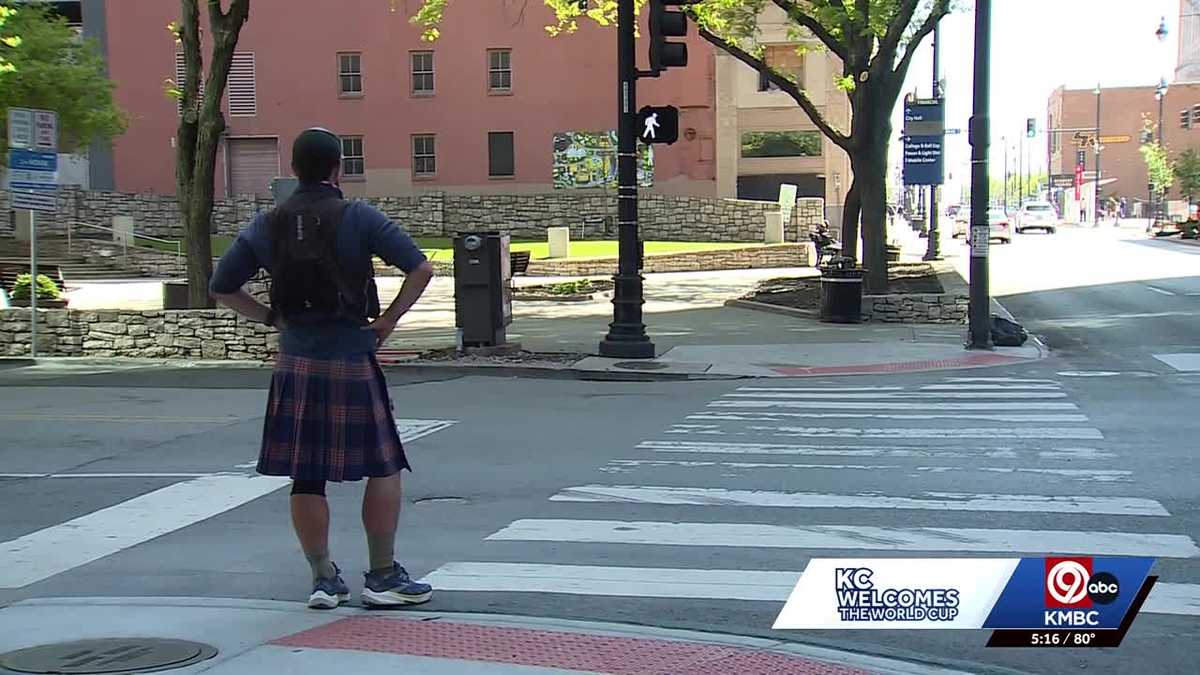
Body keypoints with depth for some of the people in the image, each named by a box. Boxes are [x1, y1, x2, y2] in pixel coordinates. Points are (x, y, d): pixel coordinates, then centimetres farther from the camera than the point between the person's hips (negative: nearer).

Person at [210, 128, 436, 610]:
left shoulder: (267, 226, 4)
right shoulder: (358, 218, -7)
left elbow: (221, 287, 10)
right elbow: (421, 269, -14)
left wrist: (270, 319, 13)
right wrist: (389, 319, -4)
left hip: (295, 364, 4)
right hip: (352, 361, -4)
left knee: (305, 477, 9)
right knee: (383, 468, 7)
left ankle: (323, 579, 13)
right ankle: (383, 577, 8)